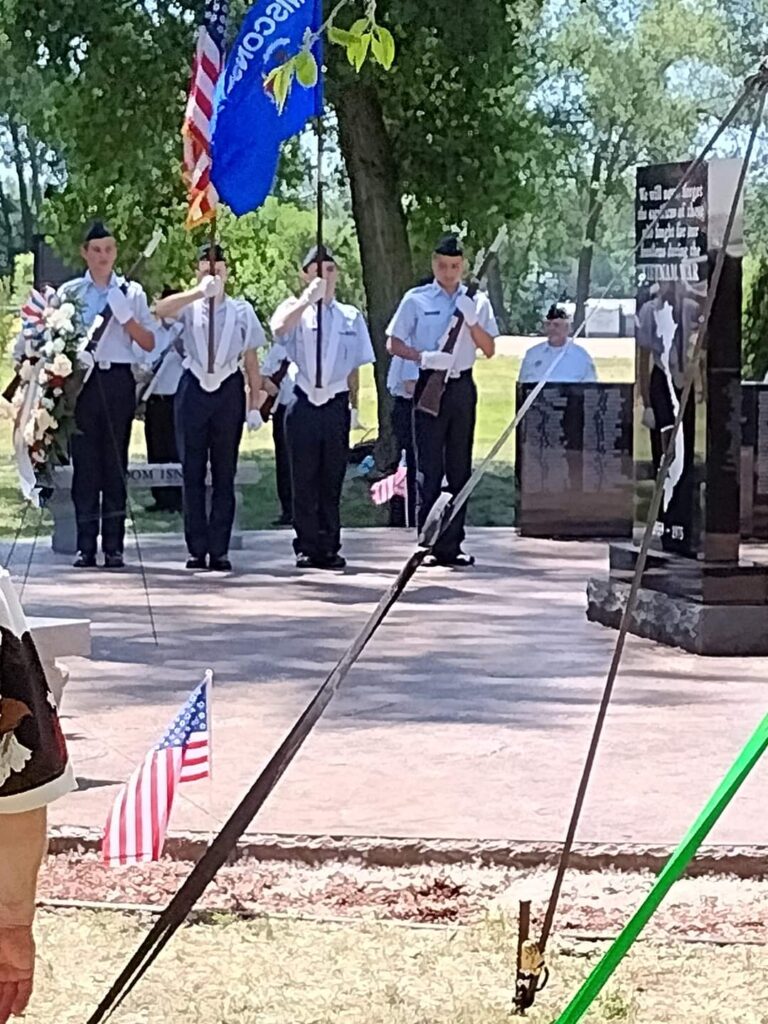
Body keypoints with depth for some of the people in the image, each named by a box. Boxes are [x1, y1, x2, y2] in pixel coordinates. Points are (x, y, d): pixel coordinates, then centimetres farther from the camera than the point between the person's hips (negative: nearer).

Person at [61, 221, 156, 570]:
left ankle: (113, 546, 5)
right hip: (82, 380, 0)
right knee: (85, 462, -1)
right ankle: (85, 546, 2)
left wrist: (126, 317, -7)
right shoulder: (69, 292, 8)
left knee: (116, 462, 2)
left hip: (118, 381, 0)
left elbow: (149, 343, 7)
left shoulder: (132, 292, 9)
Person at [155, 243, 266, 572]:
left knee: (225, 473, 1)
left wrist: (255, 404, 2)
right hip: (194, 389, 0)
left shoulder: (242, 310, 9)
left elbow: (251, 360, 8)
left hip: (229, 390, 0)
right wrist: (200, 292, -29)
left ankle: (219, 550, 3)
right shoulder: (188, 307, 6)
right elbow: (161, 309, -18)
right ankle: (197, 548, 4)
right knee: (192, 472, 0)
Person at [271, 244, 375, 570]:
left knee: (332, 480, 5)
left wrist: (355, 407, 6)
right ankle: (307, 548, 6)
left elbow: (355, 366, 12)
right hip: (305, 404, -2)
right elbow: (279, 327, -20)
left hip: (336, 404, 2)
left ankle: (329, 548, 10)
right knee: (304, 479, 0)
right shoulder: (296, 310, 4)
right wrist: (309, 299, -24)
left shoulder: (351, 316, 12)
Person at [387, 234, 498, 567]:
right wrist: (423, 357, -16)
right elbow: (393, 344, 2)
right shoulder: (416, 299, 2)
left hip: (462, 387, 3)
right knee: (429, 467, -6)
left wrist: (472, 320, -11)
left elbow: (489, 350, 6)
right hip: (429, 386, -3)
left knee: (460, 468, 5)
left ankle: (452, 544, 10)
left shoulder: (477, 301, 9)